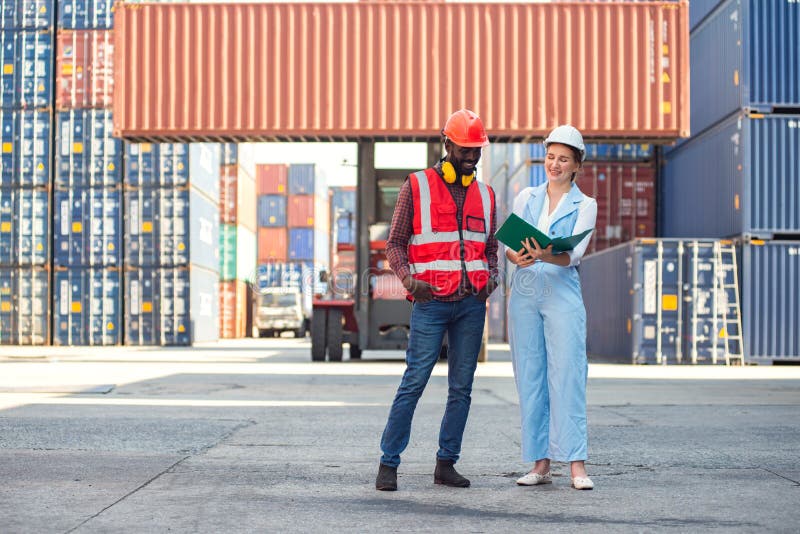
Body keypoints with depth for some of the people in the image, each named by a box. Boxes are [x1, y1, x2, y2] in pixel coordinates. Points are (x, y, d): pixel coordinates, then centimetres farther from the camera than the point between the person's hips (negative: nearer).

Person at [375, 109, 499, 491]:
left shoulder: (485, 194, 16)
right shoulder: (417, 186, 3)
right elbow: (395, 243, 2)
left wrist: (491, 276, 3)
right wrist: (408, 278, -15)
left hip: (472, 303, 5)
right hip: (431, 302, -5)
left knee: (461, 388, 5)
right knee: (414, 382, -9)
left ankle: (446, 464, 12)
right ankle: (388, 463, -3)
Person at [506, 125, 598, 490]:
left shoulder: (585, 205, 5)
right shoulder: (526, 197, 13)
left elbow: (575, 254, -9)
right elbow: (508, 243, 7)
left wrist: (547, 256, -29)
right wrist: (517, 257, -16)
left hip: (562, 294, -3)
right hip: (524, 292, 3)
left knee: (567, 376, -10)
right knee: (530, 378, 2)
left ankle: (576, 464, -11)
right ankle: (540, 463, 7)